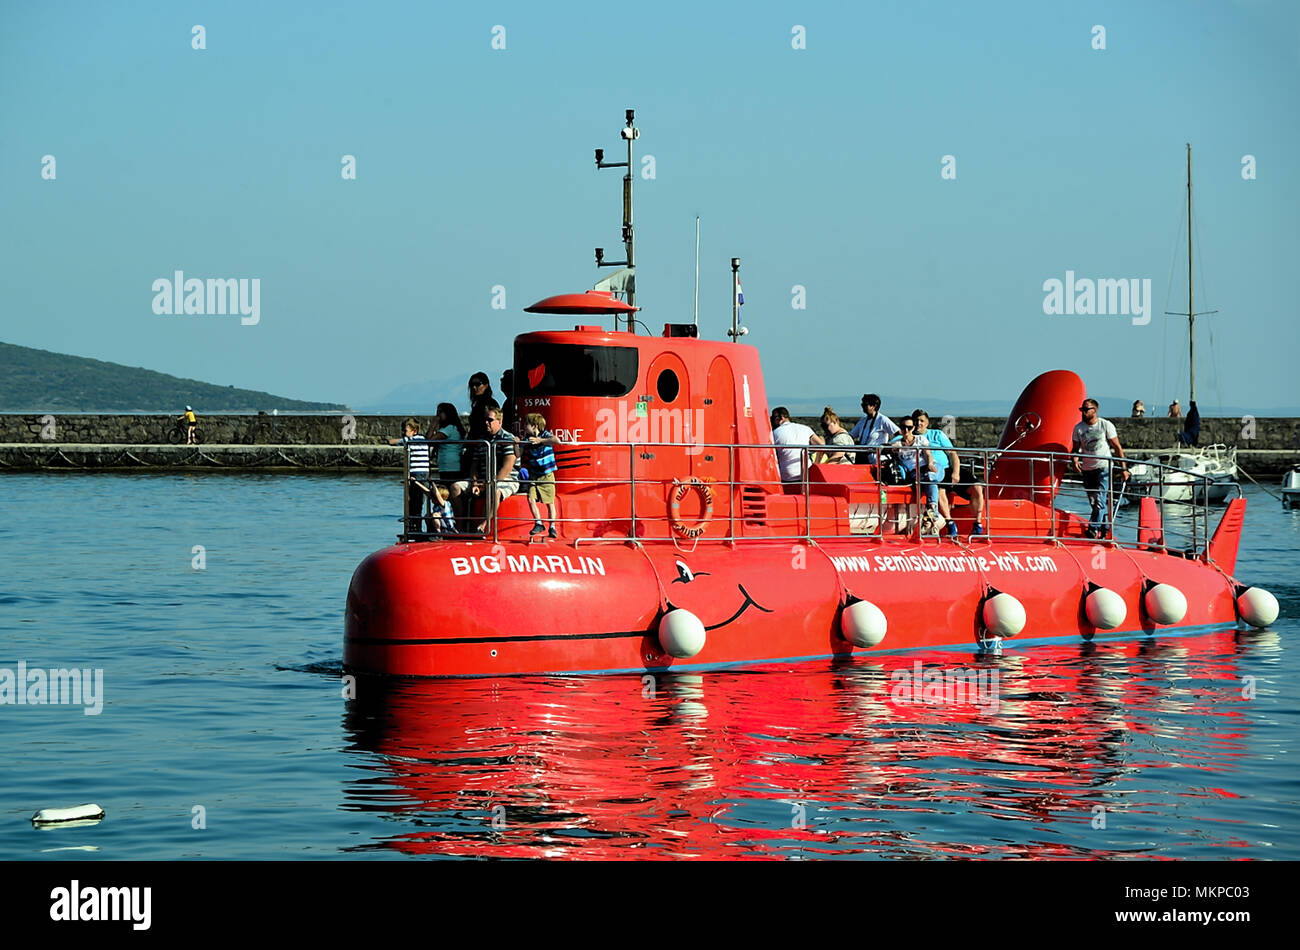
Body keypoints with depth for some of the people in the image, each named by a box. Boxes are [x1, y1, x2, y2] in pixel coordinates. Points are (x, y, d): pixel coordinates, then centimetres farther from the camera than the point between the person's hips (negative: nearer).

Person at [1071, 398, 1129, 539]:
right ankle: (1105, 527, 20)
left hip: (1104, 467, -4)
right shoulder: (1078, 428, 5)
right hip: (1087, 469, 4)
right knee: (1093, 502, 7)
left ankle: (1094, 528, -23)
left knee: (1100, 499, -17)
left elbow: (1117, 447, 0)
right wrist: (1075, 460, -14)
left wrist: (1124, 468, -3)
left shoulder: (1106, 425, -3)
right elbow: (1075, 448, 9)